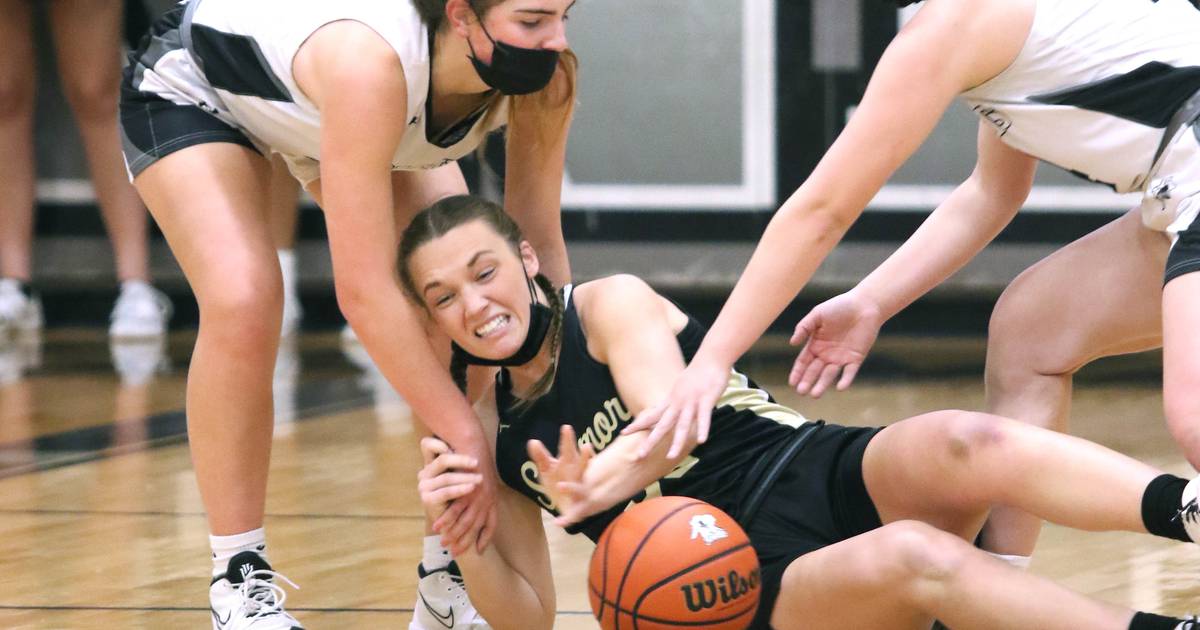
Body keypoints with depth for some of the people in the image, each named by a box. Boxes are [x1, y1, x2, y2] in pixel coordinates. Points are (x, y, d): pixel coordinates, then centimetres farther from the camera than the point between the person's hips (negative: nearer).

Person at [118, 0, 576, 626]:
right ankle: (238, 576, -11)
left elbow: (538, 243, -16)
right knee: (241, 304, -28)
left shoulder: (546, 74, -30)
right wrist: (467, 442, -42)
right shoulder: (372, 61, -47)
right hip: (191, 86, -6)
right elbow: (363, 293, -46)